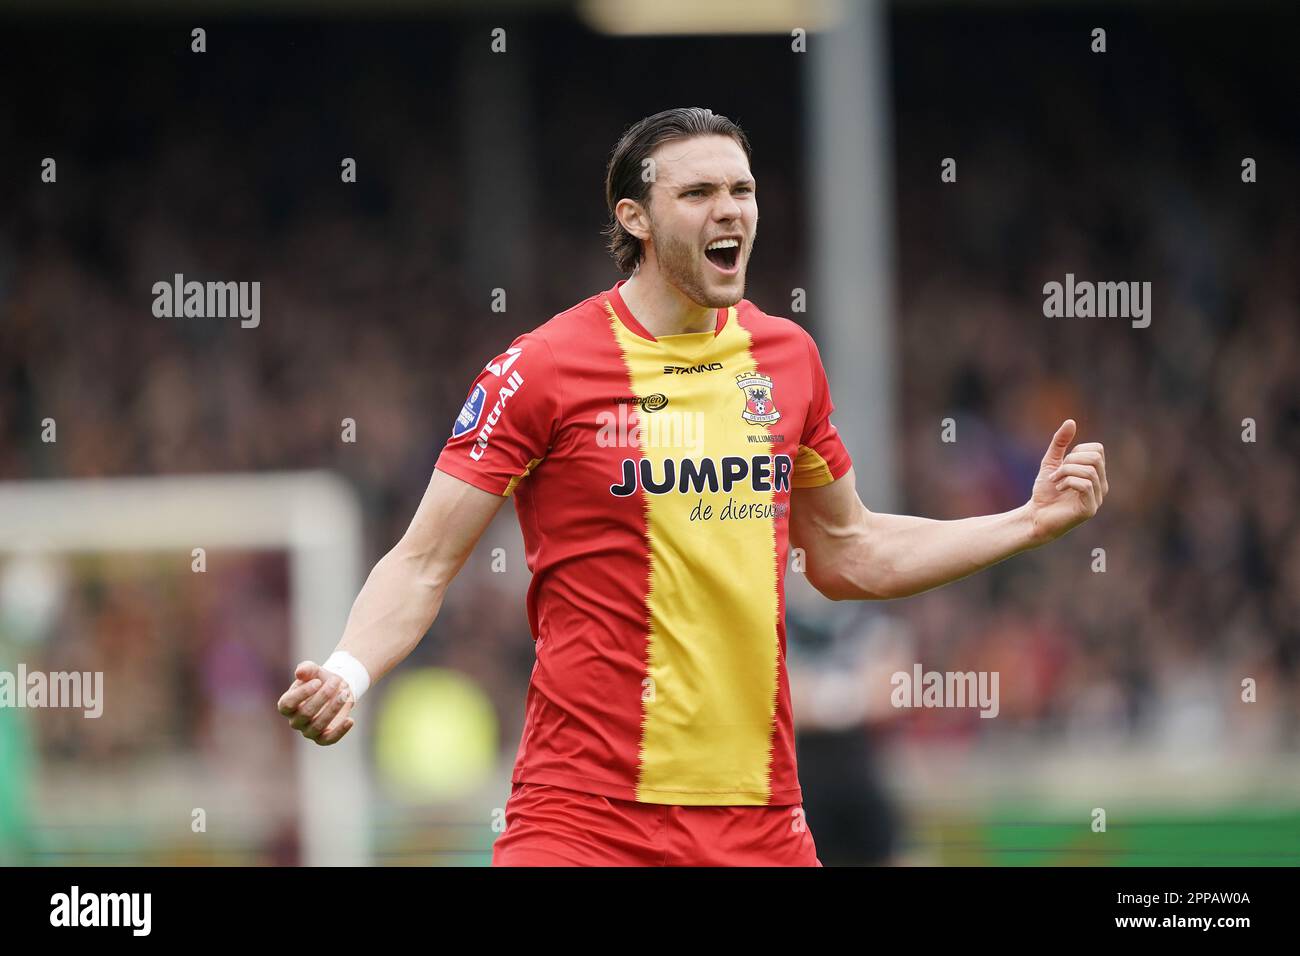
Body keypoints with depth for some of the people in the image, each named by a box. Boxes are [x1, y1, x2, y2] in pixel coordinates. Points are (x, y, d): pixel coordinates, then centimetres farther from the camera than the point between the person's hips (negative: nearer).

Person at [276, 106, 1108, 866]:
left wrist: (1033, 520, 17)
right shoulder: (542, 370, -6)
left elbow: (846, 557, 22)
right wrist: (348, 674, -23)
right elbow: (423, 567, -5)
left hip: (759, 819, 5)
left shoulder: (787, 356, 10)